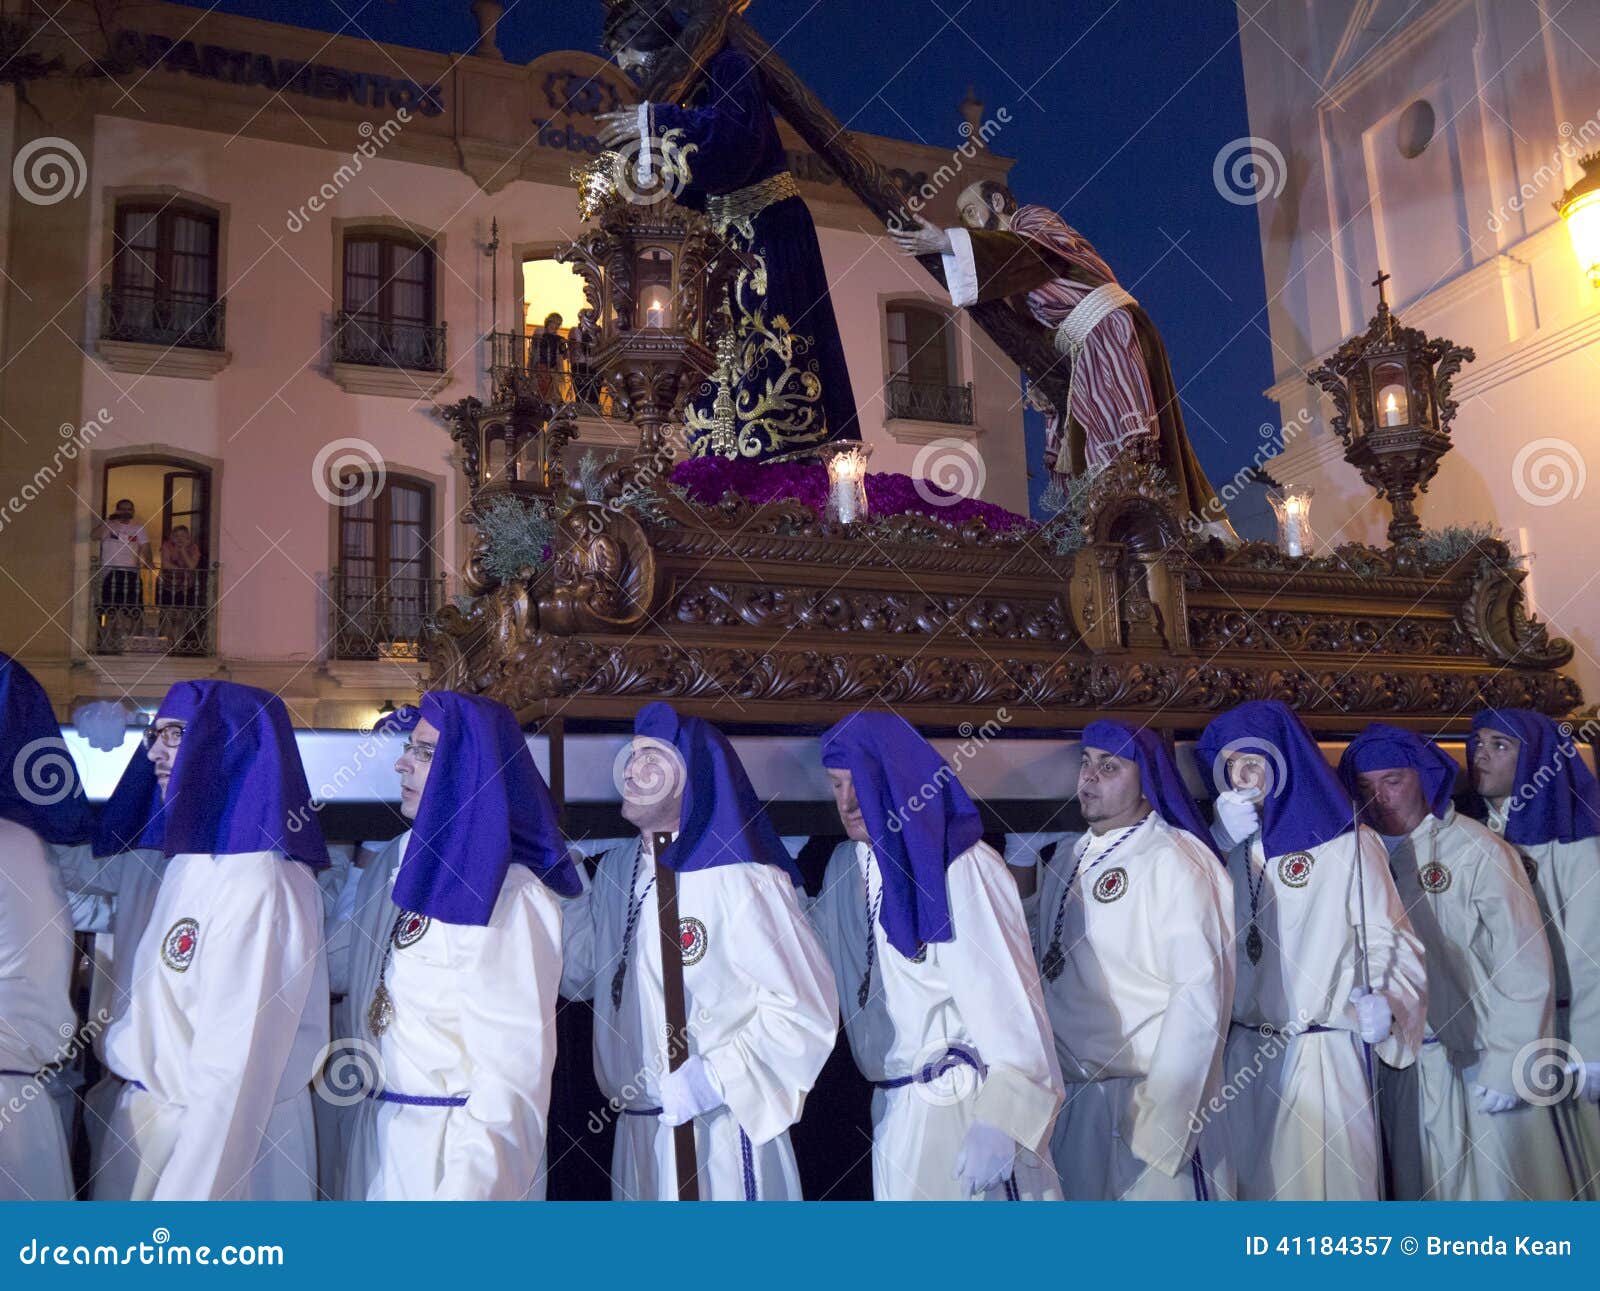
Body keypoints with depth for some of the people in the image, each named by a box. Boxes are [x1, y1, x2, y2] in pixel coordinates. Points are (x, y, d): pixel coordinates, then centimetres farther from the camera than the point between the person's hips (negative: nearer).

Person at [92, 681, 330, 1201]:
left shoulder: (259, 886, -24)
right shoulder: (189, 862, 7)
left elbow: (233, 1078, -26)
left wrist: (185, 1194, -23)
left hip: (217, 1144, -8)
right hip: (154, 1119, 8)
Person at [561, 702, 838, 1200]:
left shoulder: (743, 881, -16)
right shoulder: (616, 869, 7)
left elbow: (806, 1010, -17)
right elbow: (576, 974, 11)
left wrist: (716, 1078, -21)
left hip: (721, 1127, -7)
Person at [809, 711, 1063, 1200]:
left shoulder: (965, 868, -16)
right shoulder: (845, 867, 5)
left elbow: (1007, 999, -20)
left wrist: (997, 1123, -25)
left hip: (968, 1110, -6)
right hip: (894, 1108, 7)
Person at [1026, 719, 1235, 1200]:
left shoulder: (1175, 861, -13)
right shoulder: (1066, 860, 9)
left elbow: (1200, 994, -18)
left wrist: (1160, 1116, -19)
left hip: (1143, 1096, -6)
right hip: (1067, 1096, 7)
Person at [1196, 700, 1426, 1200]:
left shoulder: (1347, 843, -4)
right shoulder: (1232, 843, 9)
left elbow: (1388, 940, -6)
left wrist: (1384, 1002, -24)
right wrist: (1222, 842, -10)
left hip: (1321, 1057, -4)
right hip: (1239, 1060, 4)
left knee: (1321, 1181, 2)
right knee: (1246, 1184, 12)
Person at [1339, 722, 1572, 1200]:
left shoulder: (1477, 851, -11)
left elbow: (1526, 971, -13)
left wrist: (1504, 1068, -13)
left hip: (1477, 1068, -4)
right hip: (1400, 1067, 5)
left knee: (1493, 1188, 6)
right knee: (1421, 1191, 16)